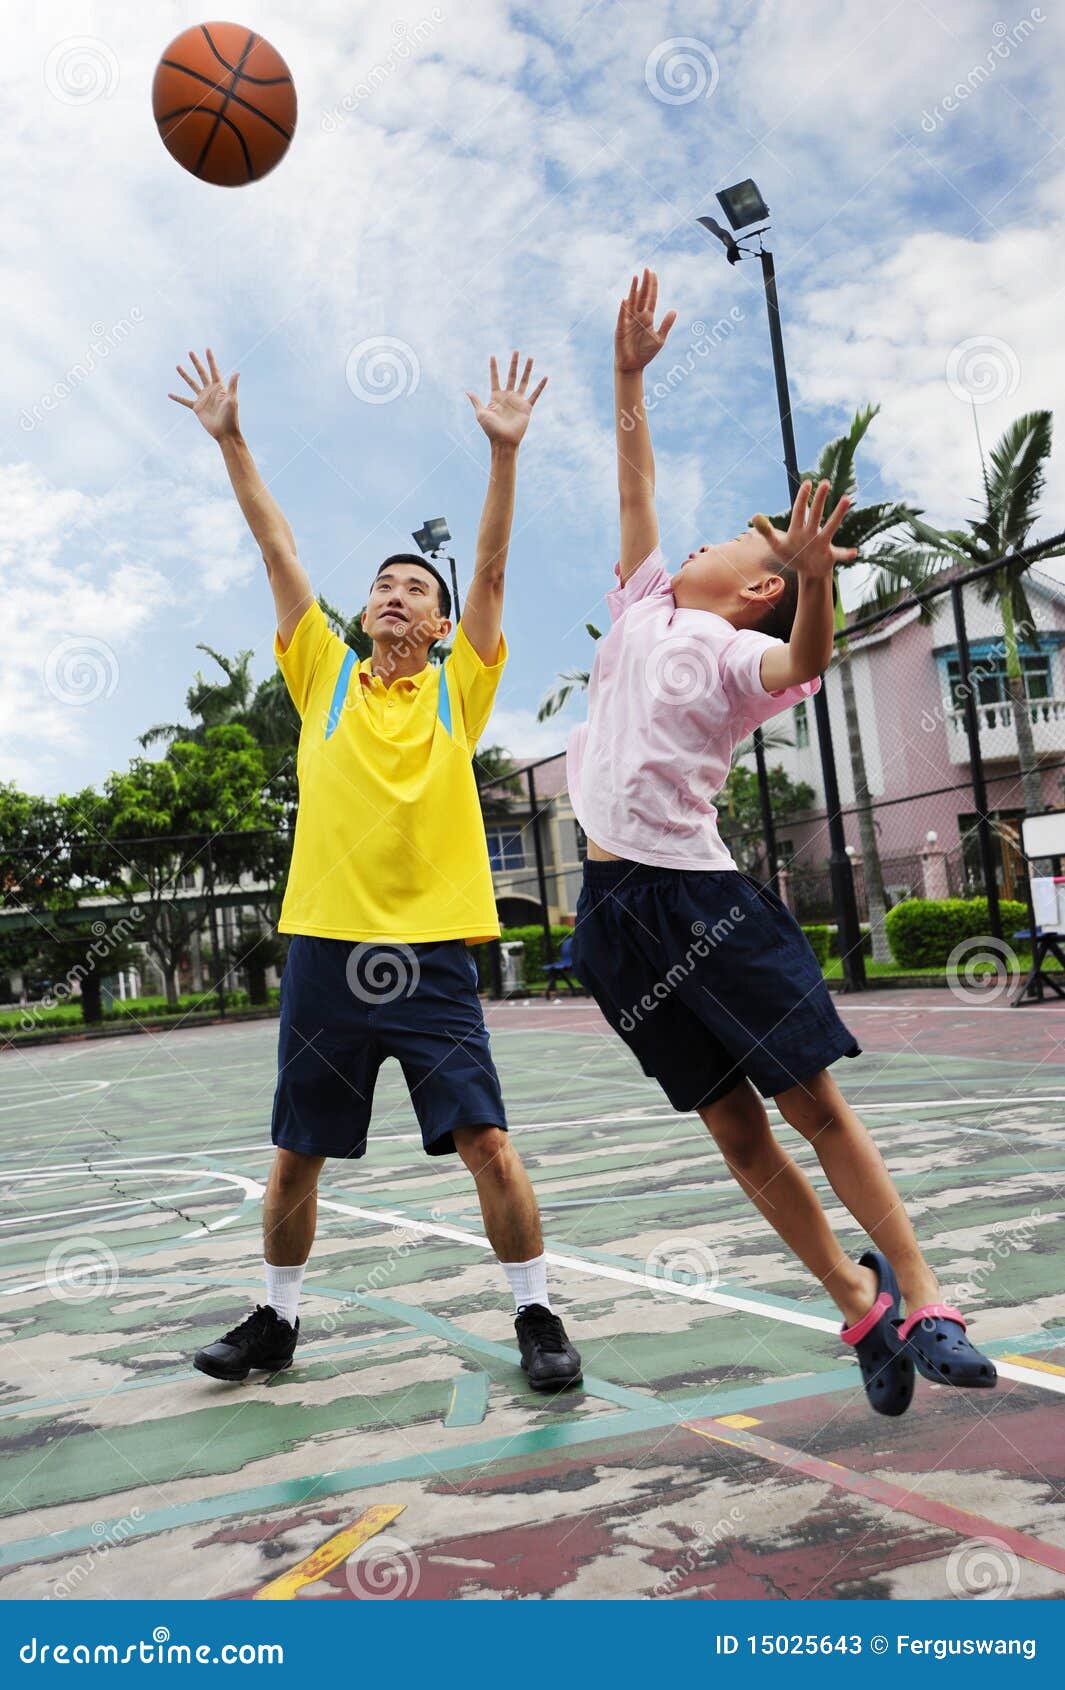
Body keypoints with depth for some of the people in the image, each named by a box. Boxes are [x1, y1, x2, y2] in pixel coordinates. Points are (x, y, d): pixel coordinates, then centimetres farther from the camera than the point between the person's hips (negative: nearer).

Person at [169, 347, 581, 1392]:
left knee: (488, 1145, -6)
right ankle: (275, 1319, 32)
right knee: (295, 1158, 12)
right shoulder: (325, 677, 10)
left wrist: (504, 452, -7)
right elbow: (277, 551, 9)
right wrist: (230, 442, 8)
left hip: (431, 951, -2)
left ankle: (536, 1316, 13)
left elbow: (491, 569, 0)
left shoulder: (458, 689, 8)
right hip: (324, 945, 2)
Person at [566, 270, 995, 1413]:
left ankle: (919, 1298, 10)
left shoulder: (741, 652, -2)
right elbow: (635, 483, 24)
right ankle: (858, 1302, 21)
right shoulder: (644, 605, 15)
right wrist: (628, 376, 23)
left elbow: (803, 663, -25)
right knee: (736, 1131, 7)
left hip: (701, 892, -5)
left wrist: (815, 581, -42)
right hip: (615, 902, 5)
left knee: (812, 1104, -4)